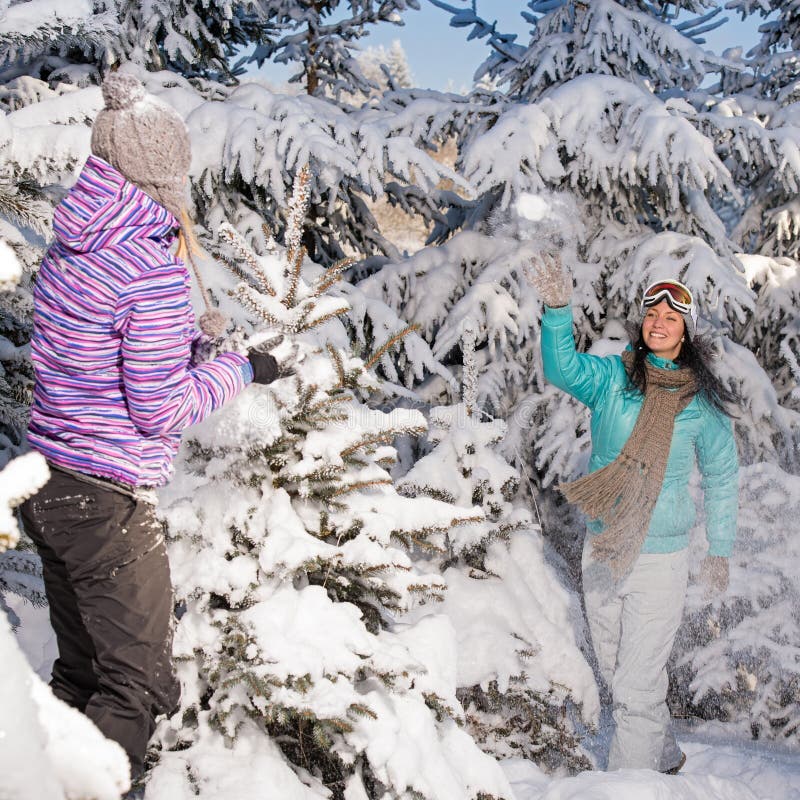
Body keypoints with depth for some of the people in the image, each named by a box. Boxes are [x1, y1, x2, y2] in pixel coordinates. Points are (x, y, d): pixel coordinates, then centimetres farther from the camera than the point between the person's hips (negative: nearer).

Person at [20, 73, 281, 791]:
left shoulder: (66, 250, 7)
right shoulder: (155, 270, -18)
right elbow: (159, 411, -15)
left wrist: (180, 342, 21)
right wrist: (239, 371, -2)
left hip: (44, 488, 9)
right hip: (107, 507, -8)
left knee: (80, 675, 22)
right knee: (139, 688, 6)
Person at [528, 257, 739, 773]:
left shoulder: (704, 402, -3)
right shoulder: (612, 377, -3)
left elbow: (722, 478, 8)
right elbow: (563, 369, -23)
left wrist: (721, 551, 9)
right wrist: (559, 309, -39)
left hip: (661, 557, -3)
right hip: (601, 550, 4)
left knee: (637, 685, -4)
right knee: (615, 669, 18)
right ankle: (665, 758, 39)